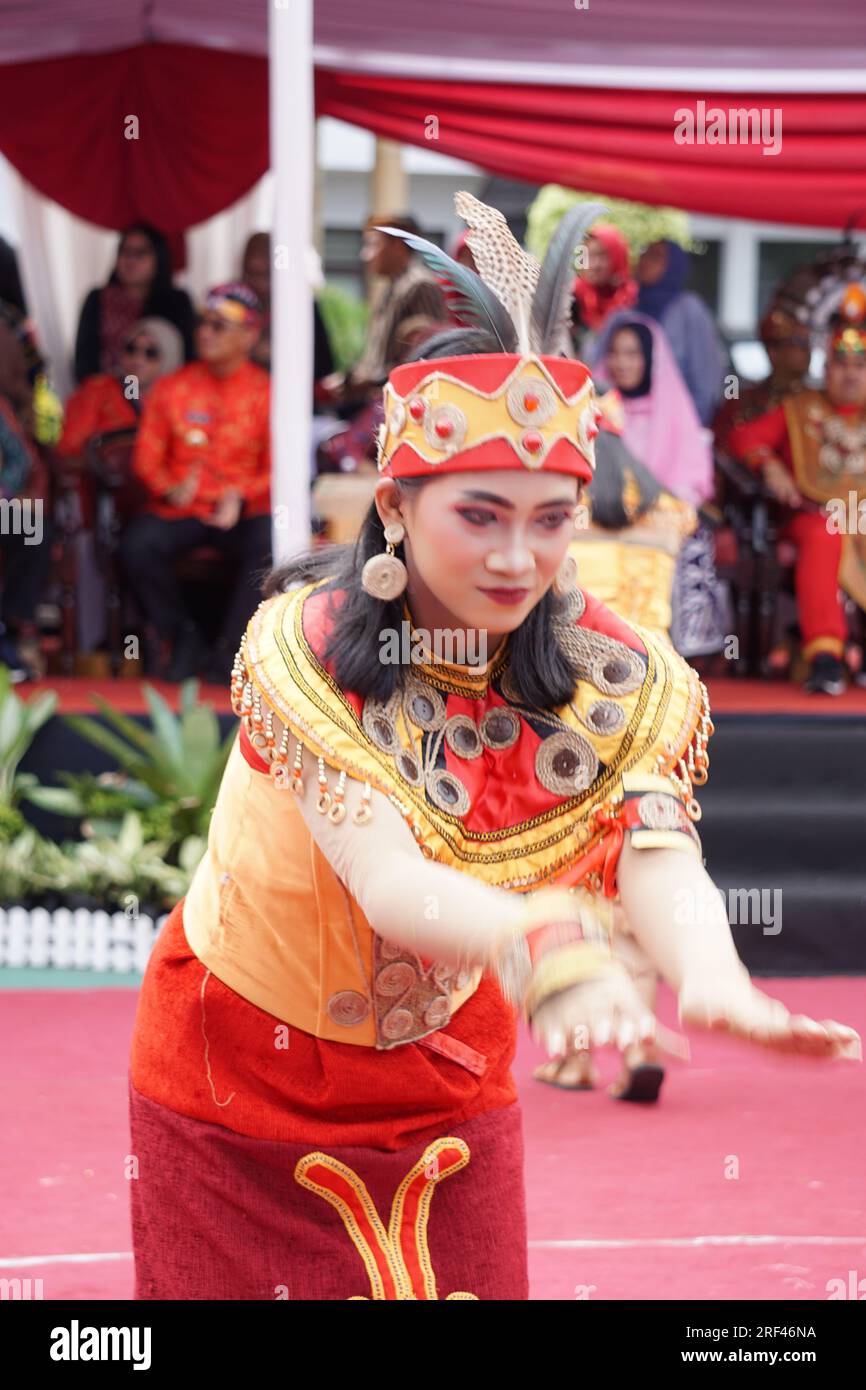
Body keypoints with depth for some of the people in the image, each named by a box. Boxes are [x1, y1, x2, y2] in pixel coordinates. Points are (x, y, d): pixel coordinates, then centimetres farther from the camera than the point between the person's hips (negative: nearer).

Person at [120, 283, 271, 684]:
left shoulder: (266, 393, 3)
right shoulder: (171, 388, 9)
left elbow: (277, 469, -2)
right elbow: (147, 457, 6)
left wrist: (240, 497, -21)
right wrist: (169, 489, -16)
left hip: (244, 511, -2)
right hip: (179, 509, 2)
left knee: (269, 546, -35)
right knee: (137, 546, -29)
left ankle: (227, 658, -18)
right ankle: (186, 640, -7)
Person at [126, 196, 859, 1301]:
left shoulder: (613, 676, -15)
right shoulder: (303, 648, -25)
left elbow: (656, 850, -31)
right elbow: (385, 882, -37)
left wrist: (712, 981, -54)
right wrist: (541, 944, -58)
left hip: (444, 1067, 3)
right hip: (239, 1067, -3)